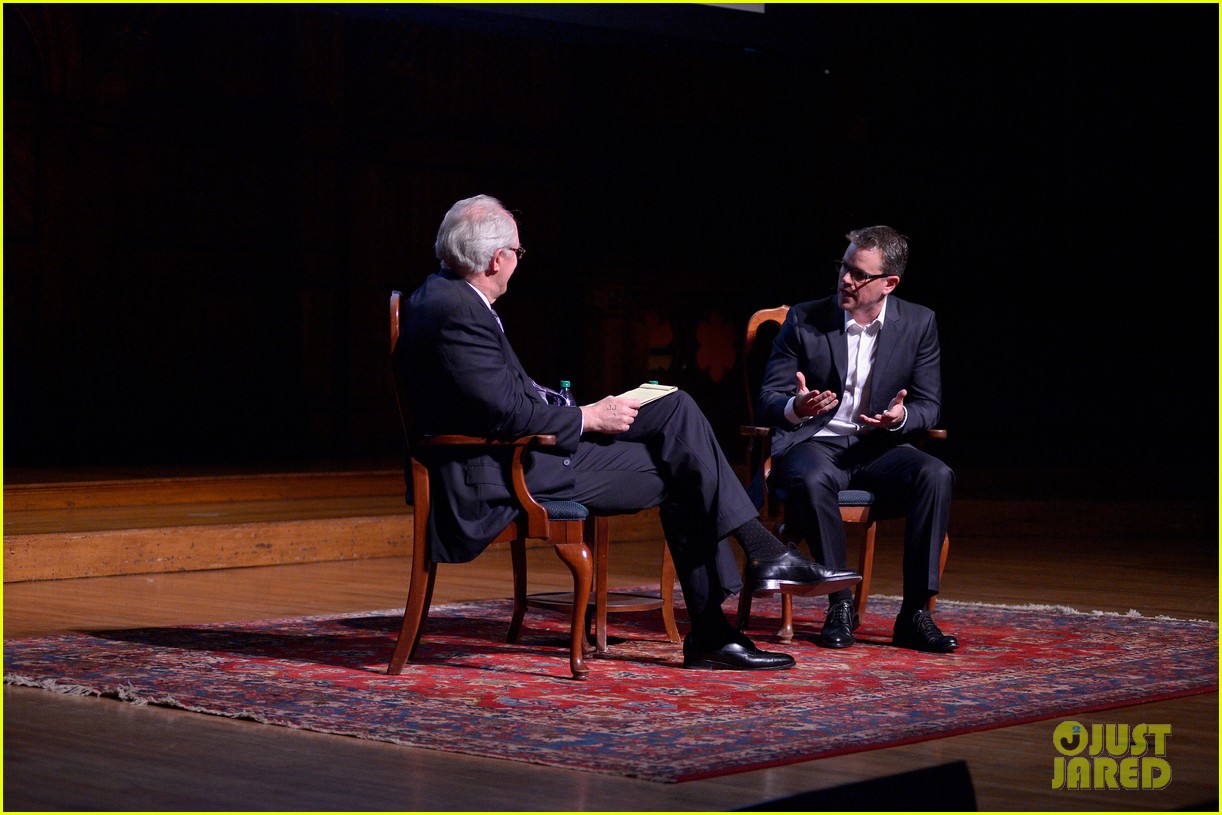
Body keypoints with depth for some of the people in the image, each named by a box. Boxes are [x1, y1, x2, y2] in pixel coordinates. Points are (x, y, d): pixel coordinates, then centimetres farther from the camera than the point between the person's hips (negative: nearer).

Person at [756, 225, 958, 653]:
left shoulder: (919, 323, 3)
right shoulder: (804, 320, -1)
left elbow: (929, 406, 5)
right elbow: (768, 399, -2)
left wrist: (900, 417, -20)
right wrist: (796, 407, -28)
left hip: (878, 447, 2)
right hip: (813, 443, -2)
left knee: (936, 476, -29)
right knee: (813, 481, -38)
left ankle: (915, 612, -24)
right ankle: (839, 604, -21)